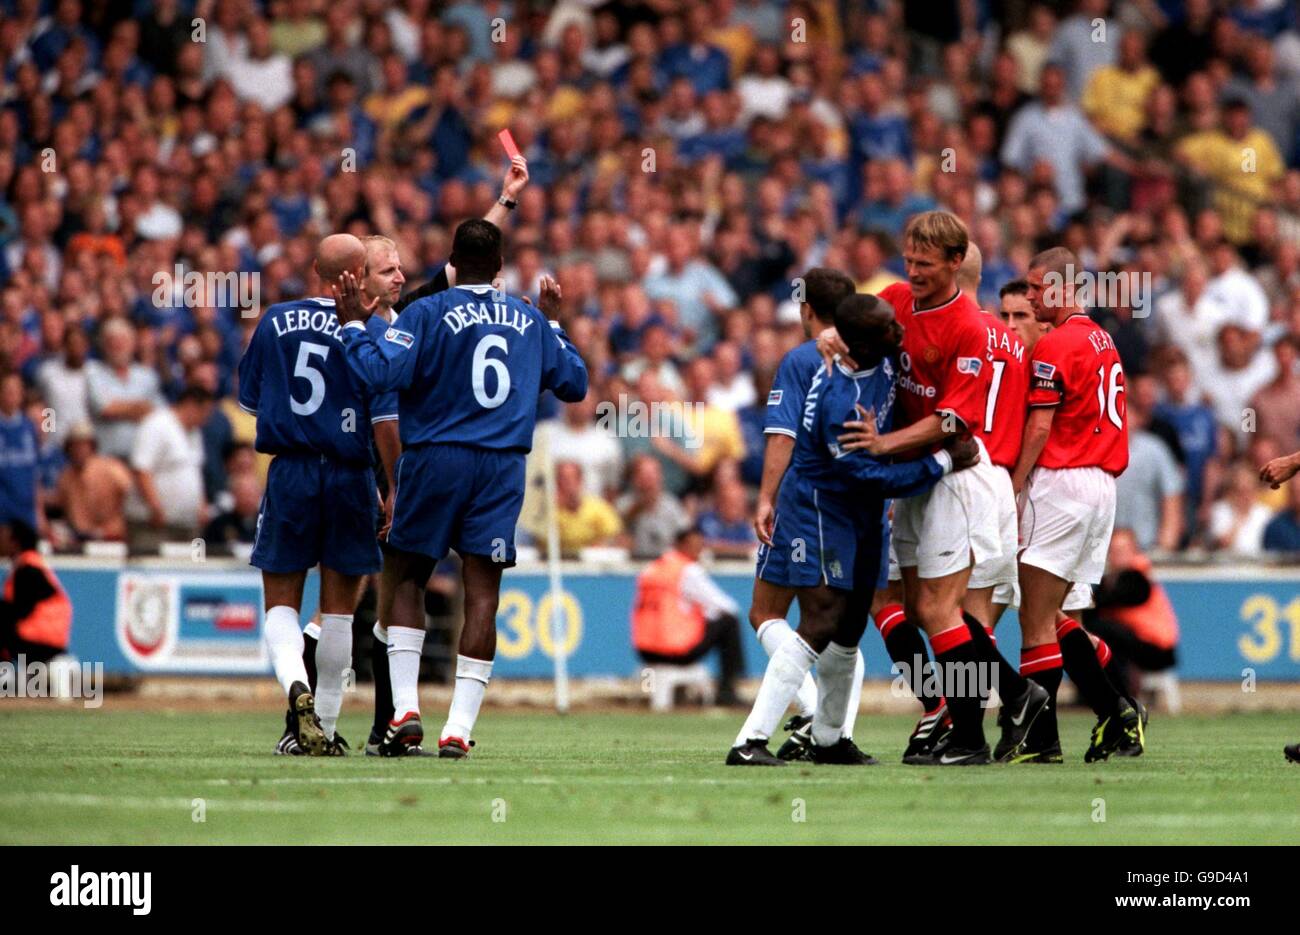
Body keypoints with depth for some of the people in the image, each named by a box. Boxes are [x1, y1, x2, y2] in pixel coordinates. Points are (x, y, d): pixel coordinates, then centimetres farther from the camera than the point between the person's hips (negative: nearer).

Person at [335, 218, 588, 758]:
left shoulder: (428, 313, -4)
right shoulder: (530, 323, 10)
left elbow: (378, 374, -15)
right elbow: (574, 383, 20)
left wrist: (353, 325, -1)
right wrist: (554, 324, 31)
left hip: (436, 459, -3)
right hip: (502, 469, 3)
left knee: (404, 576, 11)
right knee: (482, 591, 0)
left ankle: (405, 708, -2)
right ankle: (459, 728, -6)